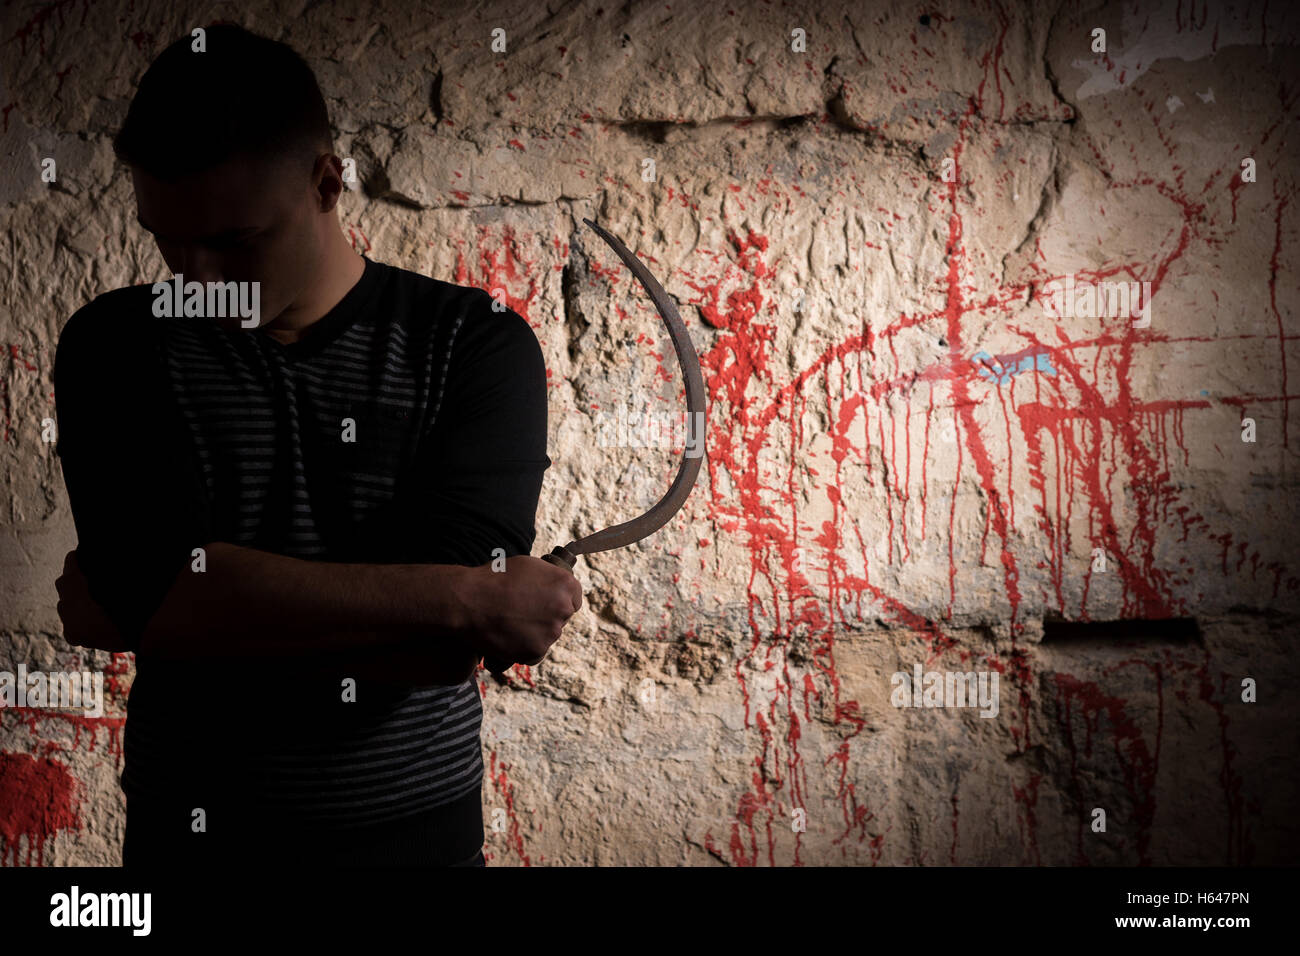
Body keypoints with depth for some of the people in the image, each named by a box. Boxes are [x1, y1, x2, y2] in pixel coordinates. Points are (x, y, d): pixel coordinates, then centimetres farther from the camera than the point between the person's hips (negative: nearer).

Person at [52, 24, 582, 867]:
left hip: (416, 827, -1)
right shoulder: (116, 347, -6)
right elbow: (149, 584, -22)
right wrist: (465, 596, -26)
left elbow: (445, 646, -22)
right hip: (186, 827, 1)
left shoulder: (478, 345, -13)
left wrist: (154, 616, -19)